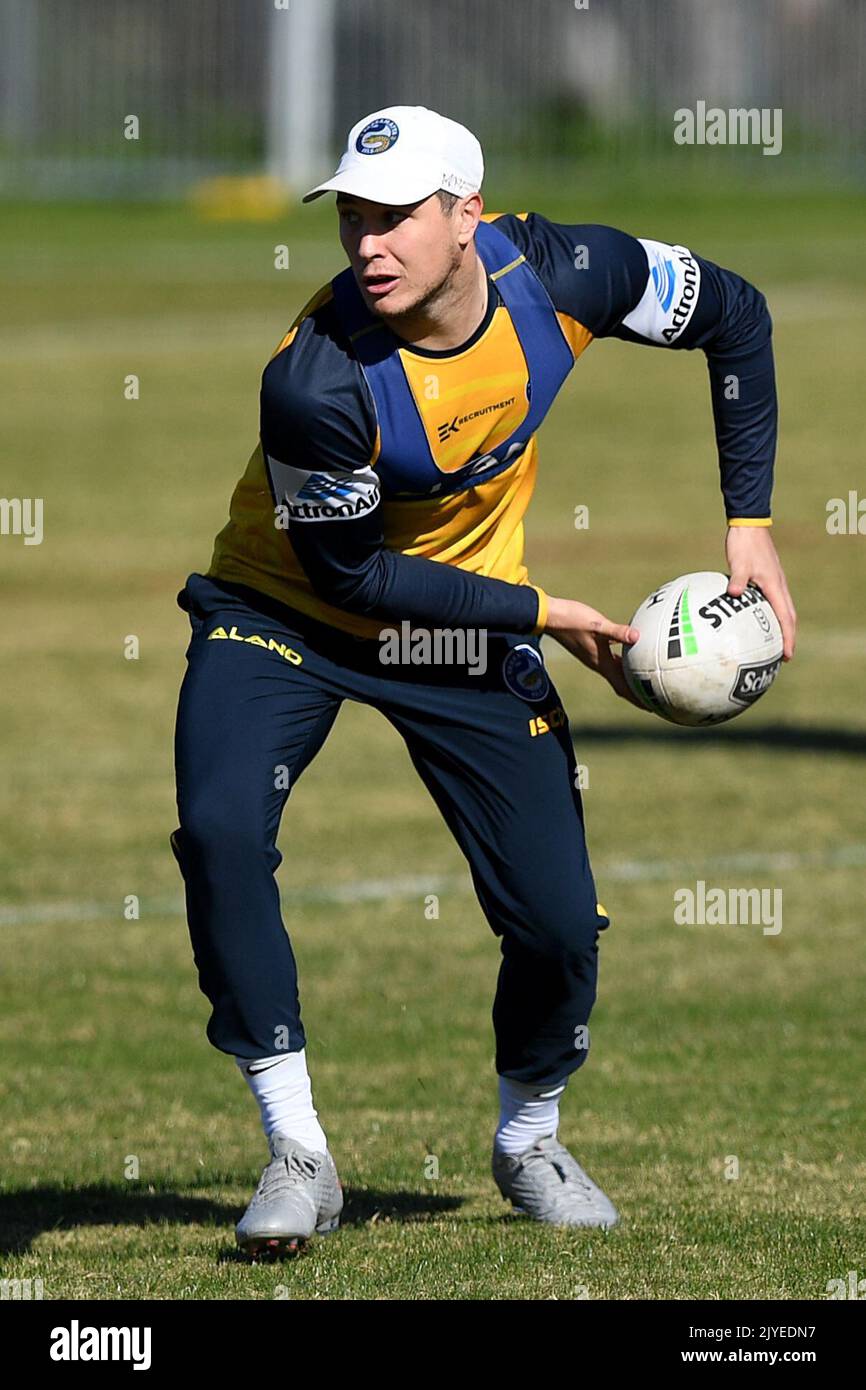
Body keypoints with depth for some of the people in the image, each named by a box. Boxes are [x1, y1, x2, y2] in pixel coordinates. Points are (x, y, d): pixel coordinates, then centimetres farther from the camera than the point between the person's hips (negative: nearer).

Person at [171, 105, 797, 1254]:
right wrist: (543, 615, -20)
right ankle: (297, 1154, -17)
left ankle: (530, 1141, 28)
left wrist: (749, 526, -6)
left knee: (560, 922, -4)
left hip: (467, 638, 3)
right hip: (289, 612, -3)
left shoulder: (559, 274, -21)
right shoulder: (315, 381, -32)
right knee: (220, 829, -29)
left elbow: (735, 315, -3)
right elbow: (350, 571, -21)